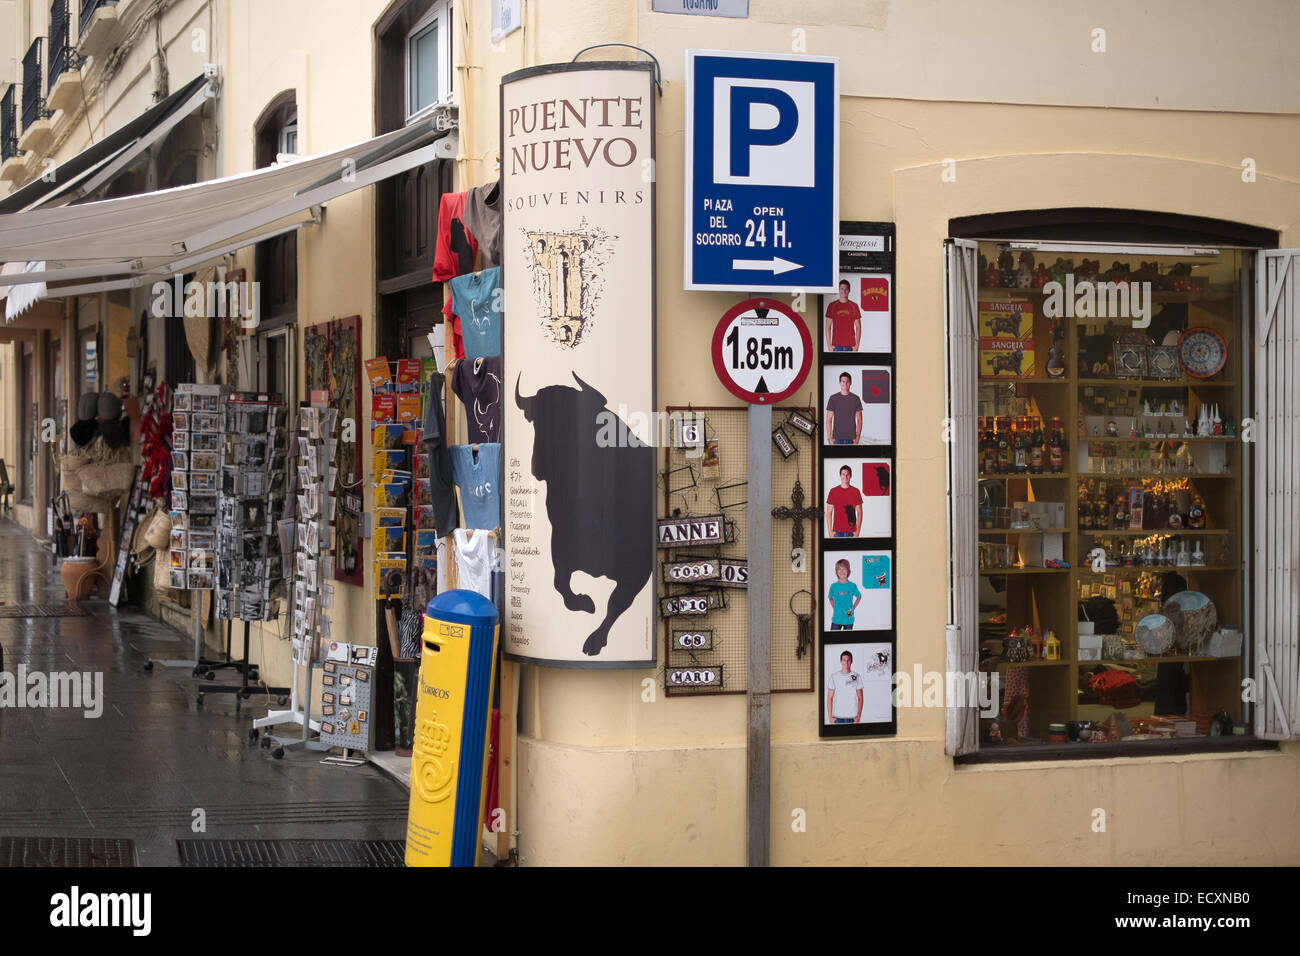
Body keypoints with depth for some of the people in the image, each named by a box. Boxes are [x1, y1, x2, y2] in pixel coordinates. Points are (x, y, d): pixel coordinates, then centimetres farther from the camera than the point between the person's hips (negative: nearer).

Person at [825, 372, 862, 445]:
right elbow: (829, 420, 3)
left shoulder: (856, 399, 5)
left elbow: (859, 420, 7)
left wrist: (857, 437, -3)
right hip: (837, 438, -1)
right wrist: (830, 438, -5)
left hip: (851, 439, 1)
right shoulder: (833, 398, 2)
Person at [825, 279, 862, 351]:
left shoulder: (854, 306, 6)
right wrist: (829, 345, -3)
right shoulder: (832, 306, 5)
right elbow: (828, 327, 6)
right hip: (836, 345, -1)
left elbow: (858, 327, 7)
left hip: (850, 345, 1)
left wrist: (856, 345, -2)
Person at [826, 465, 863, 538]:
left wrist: (857, 531, -2)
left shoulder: (856, 492, 5)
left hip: (851, 532, 0)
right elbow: (829, 512, 5)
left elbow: (859, 512, 6)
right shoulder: (833, 491, 4)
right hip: (837, 531, 0)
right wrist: (830, 531, -2)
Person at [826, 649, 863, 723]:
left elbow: (860, 698, 6)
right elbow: (829, 698, 3)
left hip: (853, 717, 1)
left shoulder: (856, 676, 4)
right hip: (838, 717, -1)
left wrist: (858, 716, -3)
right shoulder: (834, 677, 2)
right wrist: (830, 717, -3)